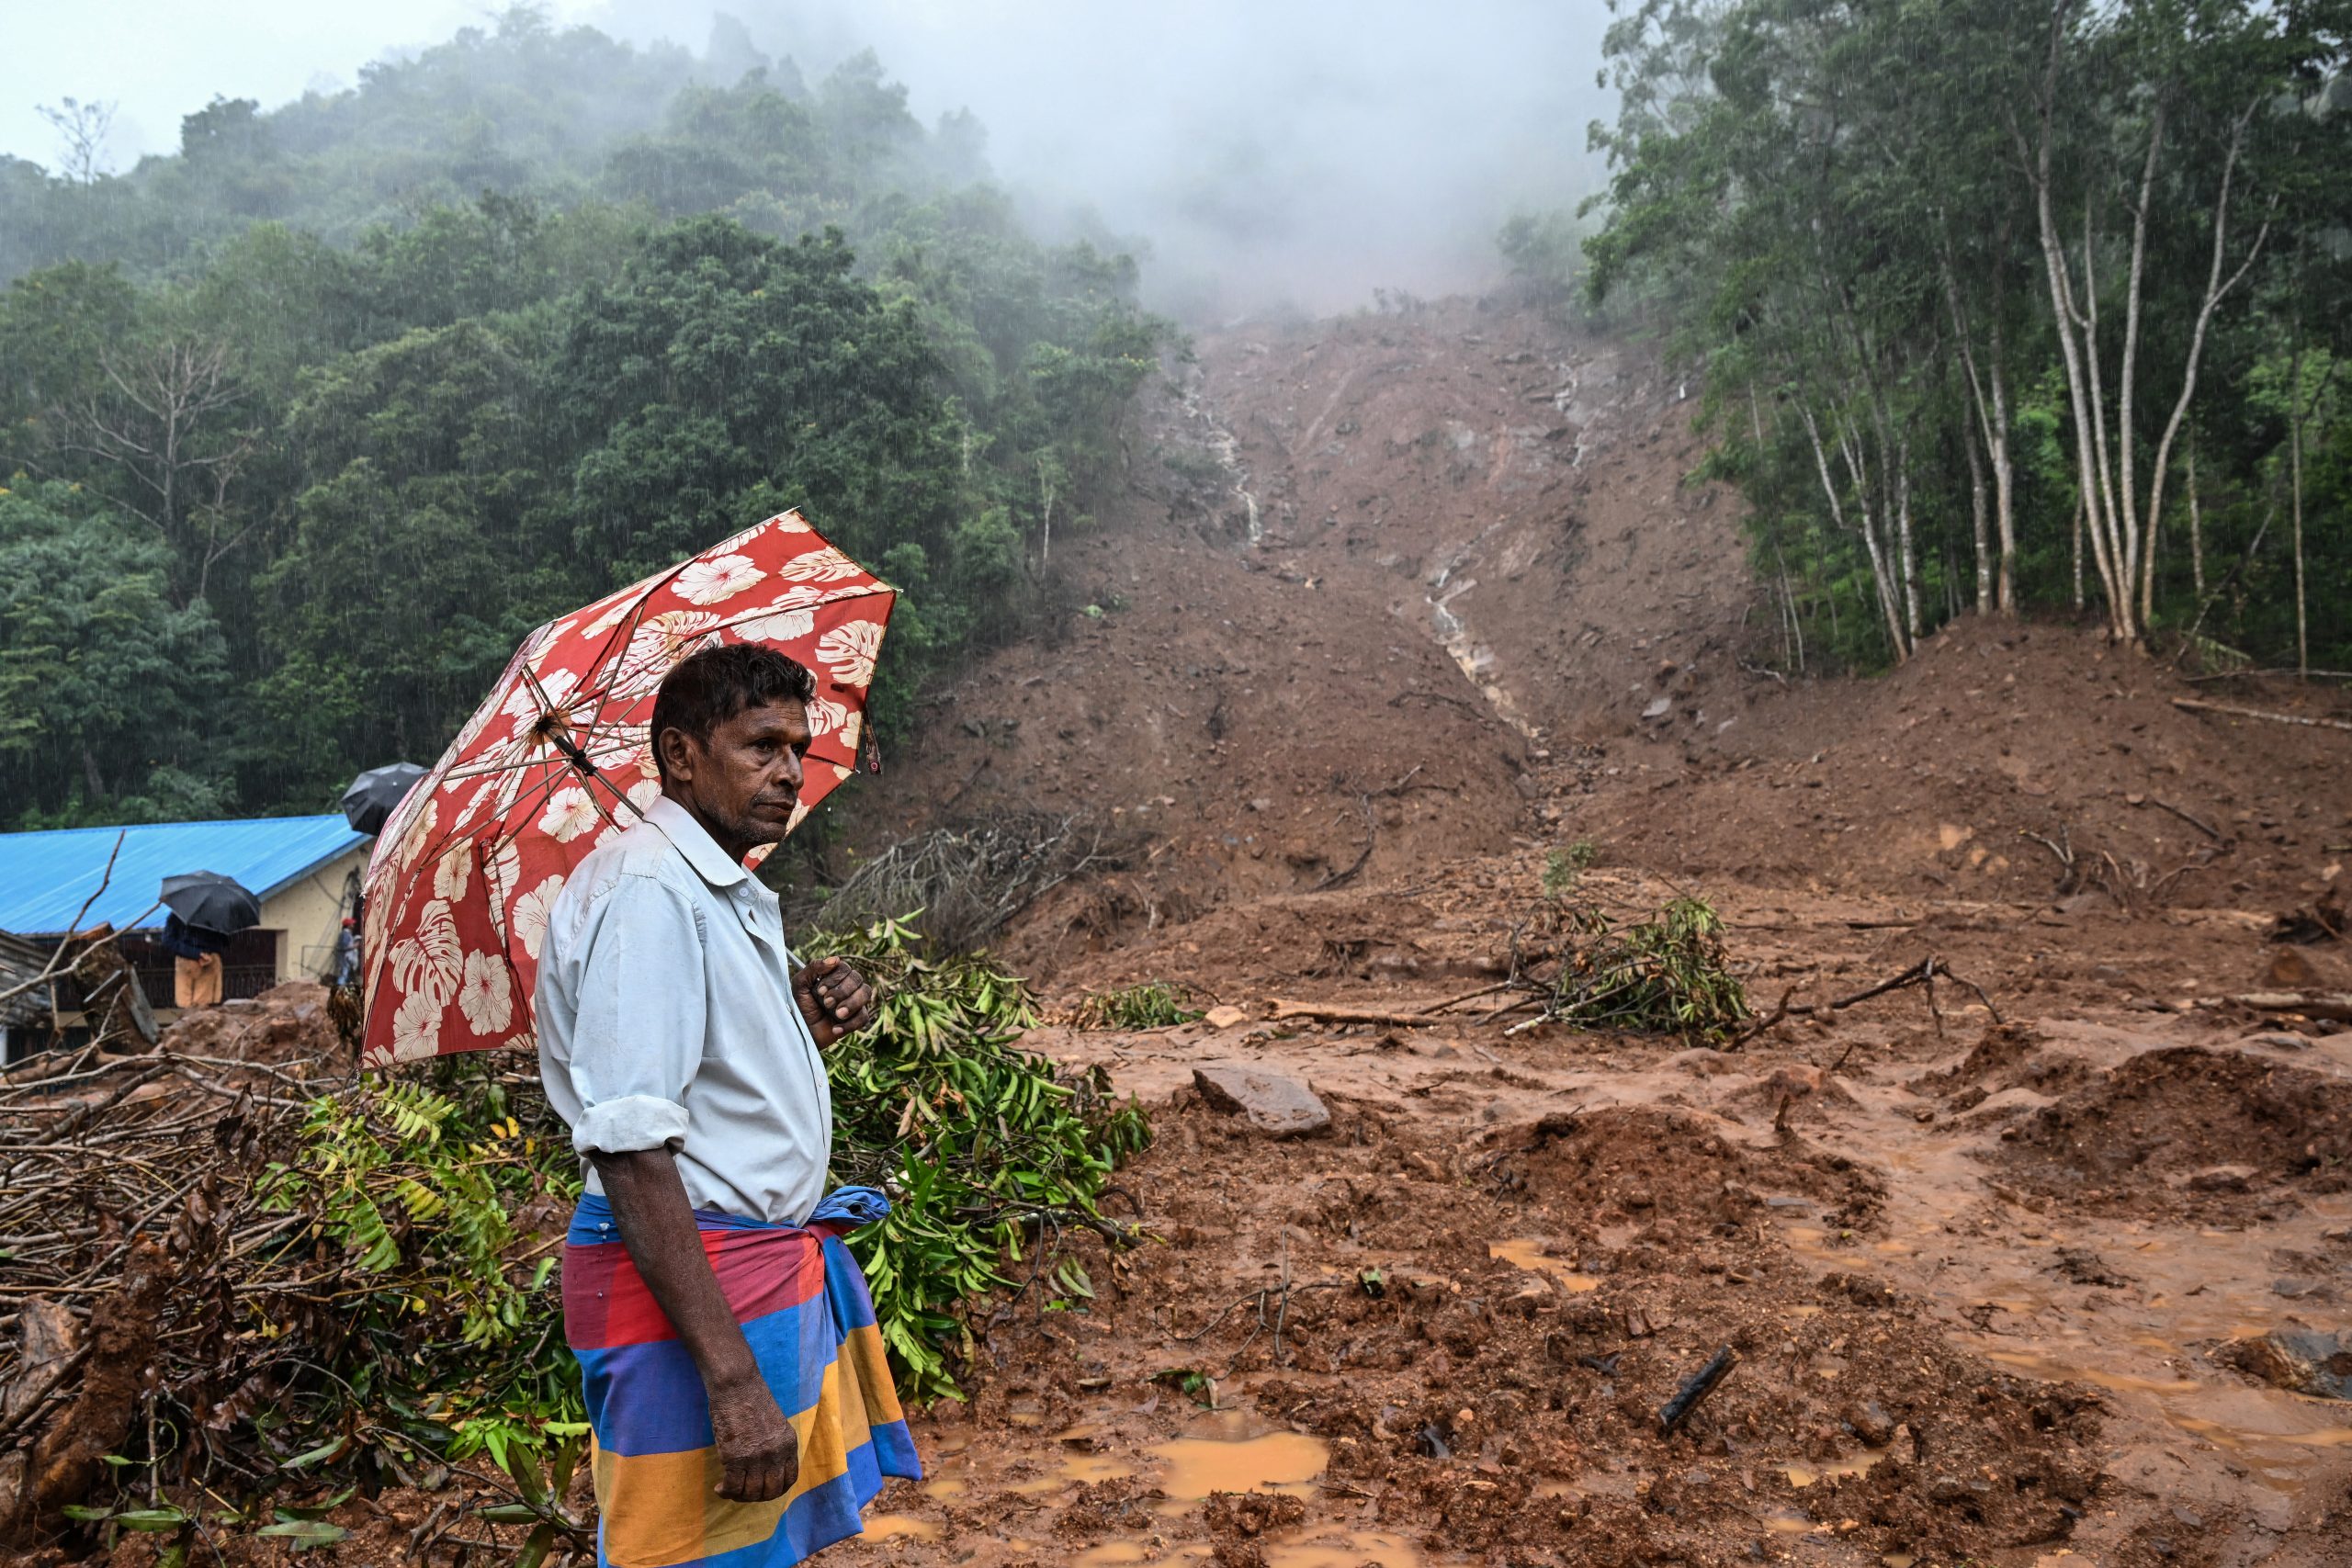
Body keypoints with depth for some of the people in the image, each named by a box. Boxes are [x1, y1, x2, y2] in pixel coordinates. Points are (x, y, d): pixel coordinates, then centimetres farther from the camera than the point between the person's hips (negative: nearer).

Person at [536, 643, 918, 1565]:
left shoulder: (734, 897, 15)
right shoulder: (647, 888, -17)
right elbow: (629, 1147, -25)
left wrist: (805, 1033, 2)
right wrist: (734, 1380, -28)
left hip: (778, 1269, 10)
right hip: (692, 1284, -10)